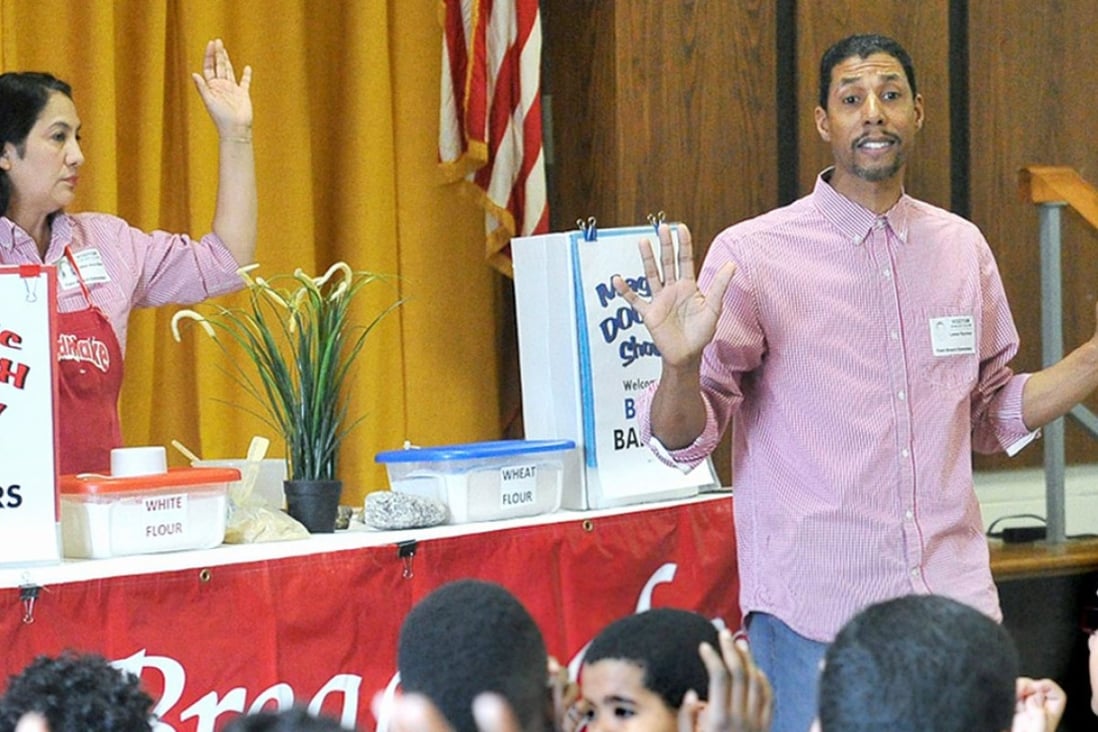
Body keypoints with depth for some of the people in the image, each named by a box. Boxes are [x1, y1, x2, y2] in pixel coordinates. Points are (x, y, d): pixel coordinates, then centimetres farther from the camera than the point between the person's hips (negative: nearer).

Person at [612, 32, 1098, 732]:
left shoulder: (962, 247, 9)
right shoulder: (754, 254, -5)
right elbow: (682, 441, -7)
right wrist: (681, 364, -26)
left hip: (953, 600, 4)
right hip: (813, 618, -4)